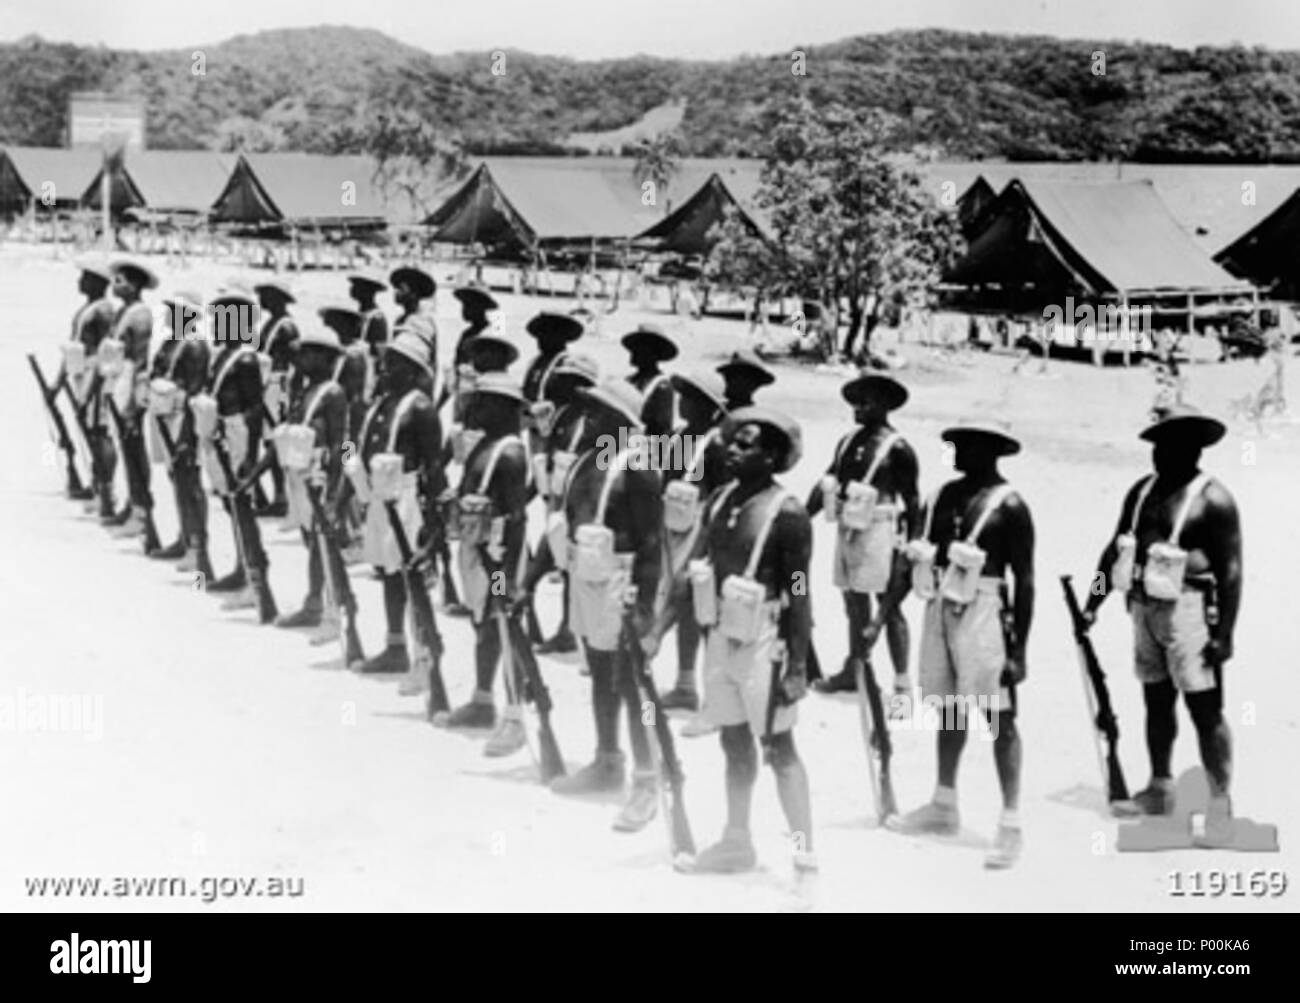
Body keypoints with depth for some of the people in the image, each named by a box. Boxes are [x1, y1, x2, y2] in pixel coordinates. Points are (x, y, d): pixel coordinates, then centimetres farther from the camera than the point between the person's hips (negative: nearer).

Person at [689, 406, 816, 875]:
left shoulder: (787, 513, -14)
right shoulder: (721, 502, 5)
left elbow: (799, 595, -14)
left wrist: (798, 666, -16)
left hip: (763, 642, -6)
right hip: (721, 638, 7)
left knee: (778, 747, -1)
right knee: (734, 742, 17)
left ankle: (805, 856, 7)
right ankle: (737, 842, 31)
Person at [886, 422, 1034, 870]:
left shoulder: (1008, 506, -9)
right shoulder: (942, 496, 9)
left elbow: (1024, 580, -11)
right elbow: (912, 562, 13)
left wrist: (1018, 649, -14)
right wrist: (878, 620, 10)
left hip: (983, 615, -7)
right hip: (941, 610, 7)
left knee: (999, 718, -2)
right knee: (950, 711, 17)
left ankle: (1011, 825, 2)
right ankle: (944, 807, 31)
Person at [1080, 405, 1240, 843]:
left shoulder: (1213, 499, -10)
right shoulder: (1142, 491, 11)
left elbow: (1231, 570, -12)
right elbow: (1115, 548, 17)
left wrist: (1224, 633, -16)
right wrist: (1093, 603, 14)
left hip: (1189, 610, -7)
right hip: (1146, 609, 7)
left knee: (1205, 710, -5)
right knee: (1156, 703, 16)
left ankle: (1220, 802, 2)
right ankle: (1160, 788, 29)